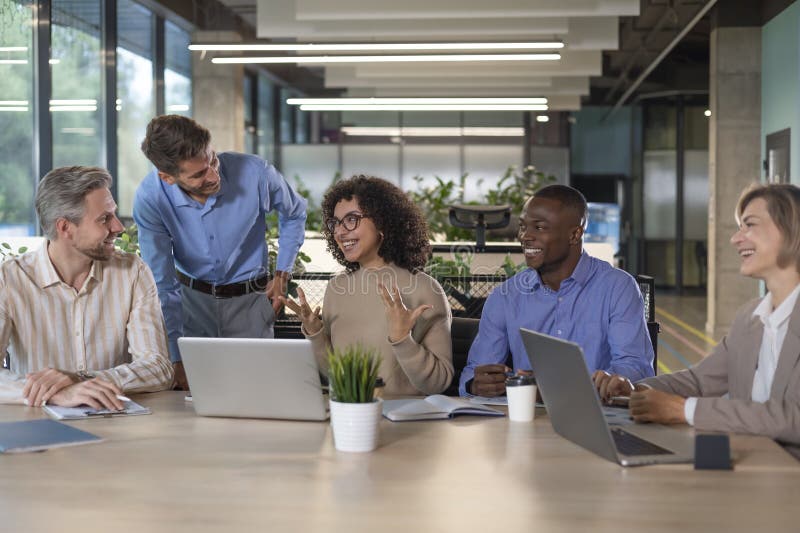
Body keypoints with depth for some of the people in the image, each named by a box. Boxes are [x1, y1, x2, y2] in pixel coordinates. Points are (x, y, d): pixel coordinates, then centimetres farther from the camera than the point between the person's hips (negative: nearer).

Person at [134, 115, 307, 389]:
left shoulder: (255, 173, -22)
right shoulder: (150, 198, -22)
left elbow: (294, 213, 3)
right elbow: (162, 284, -16)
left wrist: (282, 273, 0)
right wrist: (176, 359, -19)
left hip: (250, 299, 0)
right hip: (191, 298, 0)